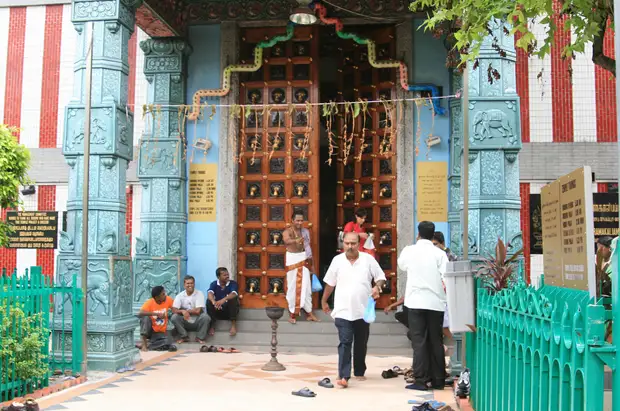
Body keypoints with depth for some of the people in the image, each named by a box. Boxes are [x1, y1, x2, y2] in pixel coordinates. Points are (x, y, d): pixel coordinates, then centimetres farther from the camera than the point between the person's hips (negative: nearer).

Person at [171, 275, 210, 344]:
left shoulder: (199, 294, -9)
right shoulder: (180, 295, -3)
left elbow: (198, 311, -18)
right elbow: (174, 310, -14)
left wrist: (186, 311, -11)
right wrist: (182, 311, -33)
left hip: (197, 322, -2)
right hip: (185, 322, 2)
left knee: (205, 316, -31)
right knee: (174, 317, -24)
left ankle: (200, 337, -12)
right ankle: (184, 337, -7)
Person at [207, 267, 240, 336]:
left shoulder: (233, 283, -8)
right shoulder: (214, 284, -2)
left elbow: (234, 294, -29)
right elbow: (210, 293, -23)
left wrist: (223, 300, -49)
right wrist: (214, 302, -47)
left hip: (230, 310, -1)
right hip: (218, 310, 2)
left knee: (233, 299, -30)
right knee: (209, 301, -24)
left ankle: (233, 325, -28)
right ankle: (212, 326, -20)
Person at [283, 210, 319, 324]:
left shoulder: (305, 231, 5)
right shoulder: (287, 231, -11)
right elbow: (287, 240, -35)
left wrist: (312, 263, 14)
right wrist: (296, 240, -58)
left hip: (304, 259, 4)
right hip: (292, 260, -4)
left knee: (306, 286, 5)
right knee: (292, 287, 1)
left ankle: (309, 313, 13)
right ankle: (293, 314, 10)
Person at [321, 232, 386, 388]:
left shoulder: (368, 259, -2)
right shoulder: (337, 260, 0)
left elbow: (381, 277, 3)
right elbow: (330, 283, 10)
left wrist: (377, 287, -18)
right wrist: (324, 301, 16)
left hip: (363, 311, 1)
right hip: (343, 311, -1)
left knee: (361, 344, 13)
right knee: (345, 343, -10)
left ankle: (359, 372, 30)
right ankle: (343, 376, -13)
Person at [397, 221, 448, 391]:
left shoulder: (408, 251, 0)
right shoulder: (439, 254, -3)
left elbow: (401, 265, 20)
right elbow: (446, 278, -8)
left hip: (415, 301, -1)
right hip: (436, 302, 1)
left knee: (419, 341, 3)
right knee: (436, 341, 10)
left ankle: (420, 380, 1)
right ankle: (438, 380, 16)